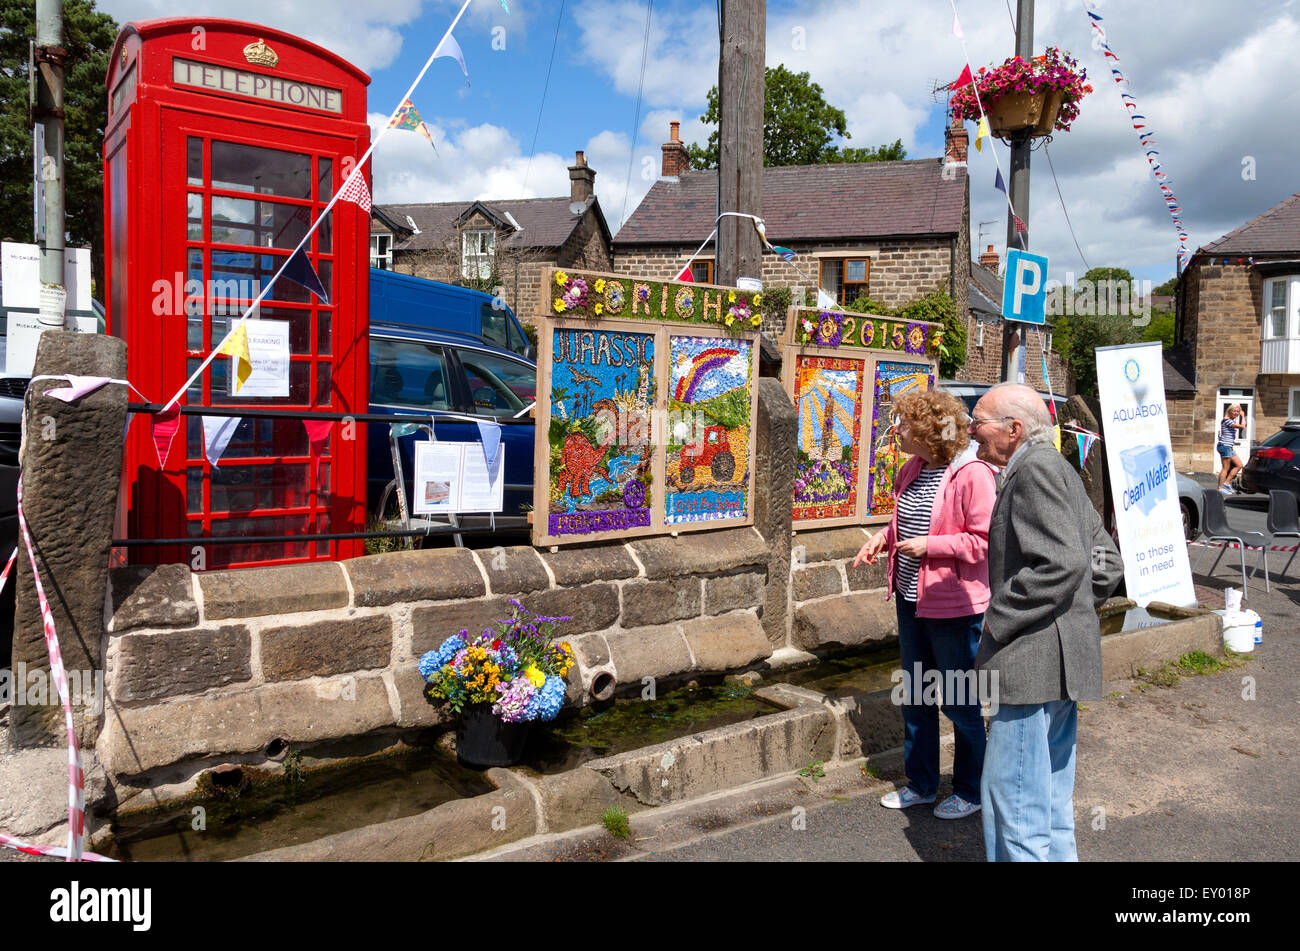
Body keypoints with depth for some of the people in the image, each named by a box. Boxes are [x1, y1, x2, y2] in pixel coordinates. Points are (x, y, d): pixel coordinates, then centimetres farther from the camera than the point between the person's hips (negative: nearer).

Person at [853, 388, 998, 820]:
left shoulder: (972, 474, -19)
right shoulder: (911, 471, 7)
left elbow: (985, 540, -21)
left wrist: (930, 545, -24)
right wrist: (883, 537, 4)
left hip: (954, 607, -8)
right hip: (910, 600, 9)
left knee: (959, 702, 8)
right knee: (915, 696, 18)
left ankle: (970, 791, 29)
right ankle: (921, 784, 36)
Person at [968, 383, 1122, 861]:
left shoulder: (1036, 468, -13)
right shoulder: (1058, 469, 18)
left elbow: (1062, 563, -24)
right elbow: (1105, 559, 21)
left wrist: (996, 624, -17)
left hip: (1034, 660, -11)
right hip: (1062, 663, 11)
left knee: (1012, 802, -3)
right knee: (1049, 801, 19)